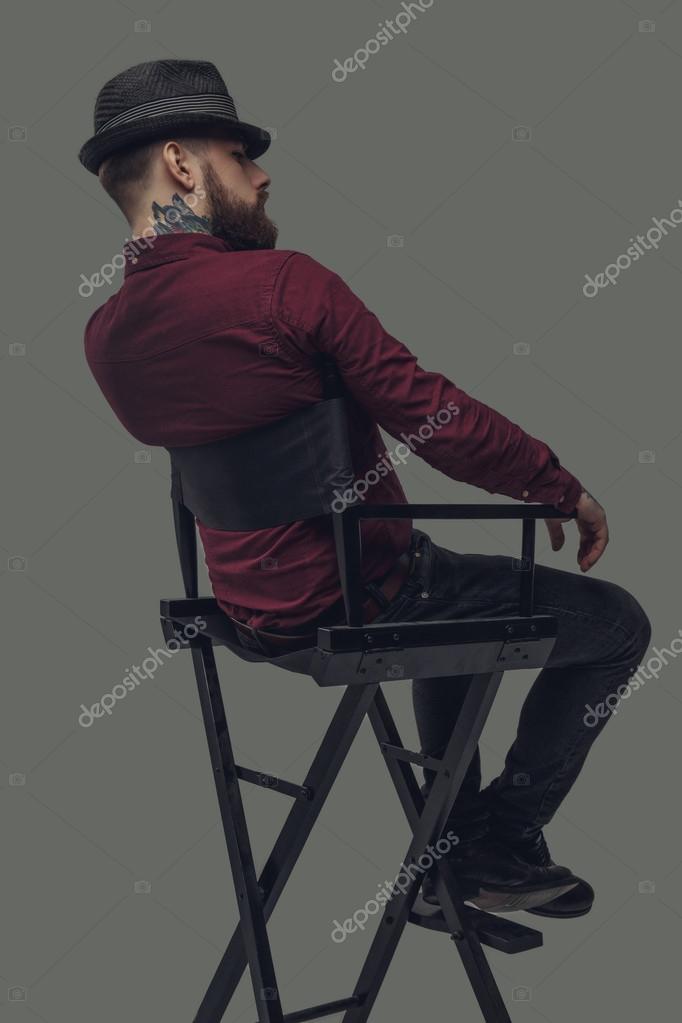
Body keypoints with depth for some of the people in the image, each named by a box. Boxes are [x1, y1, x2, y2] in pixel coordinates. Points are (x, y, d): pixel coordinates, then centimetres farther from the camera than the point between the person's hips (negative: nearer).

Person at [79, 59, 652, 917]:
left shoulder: (104, 337, 0)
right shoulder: (282, 282, -23)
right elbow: (435, 416, -19)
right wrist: (564, 489, -5)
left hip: (255, 609, 8)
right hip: (356, 601, -8)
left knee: (451, 582, 37)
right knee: (618, 623, 7)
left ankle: (448, 841, 37)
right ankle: (501, 846, 15)